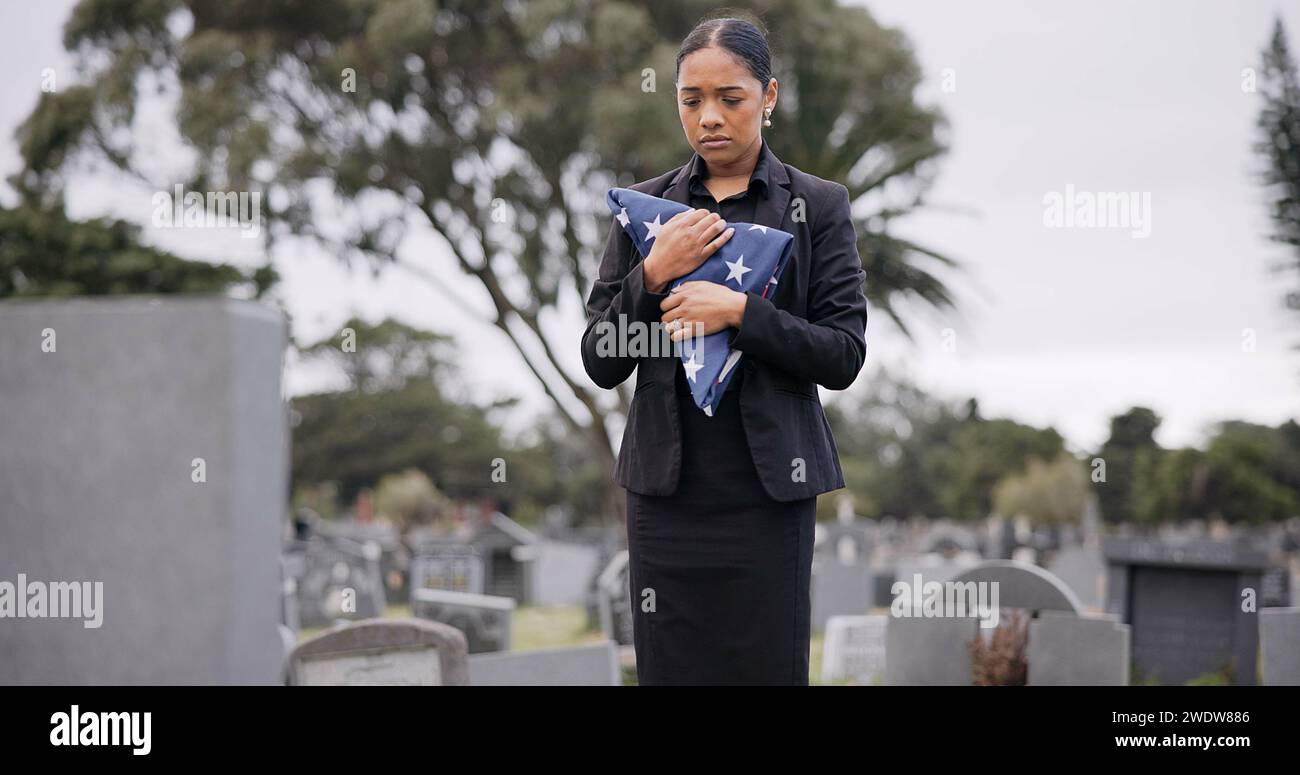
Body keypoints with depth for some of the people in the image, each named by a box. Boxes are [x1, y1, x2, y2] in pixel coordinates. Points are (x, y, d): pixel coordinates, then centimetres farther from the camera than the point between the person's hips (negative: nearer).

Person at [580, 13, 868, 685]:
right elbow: (600, 363, 4)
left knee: (767, 667, 1)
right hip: (666, 489, 2)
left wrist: (740, 312, -17)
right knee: (668, 667, 4)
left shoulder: (817, 205, 2)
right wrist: (653, 274, -11)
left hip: (767, 490, -2)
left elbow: (844, 355, -4)